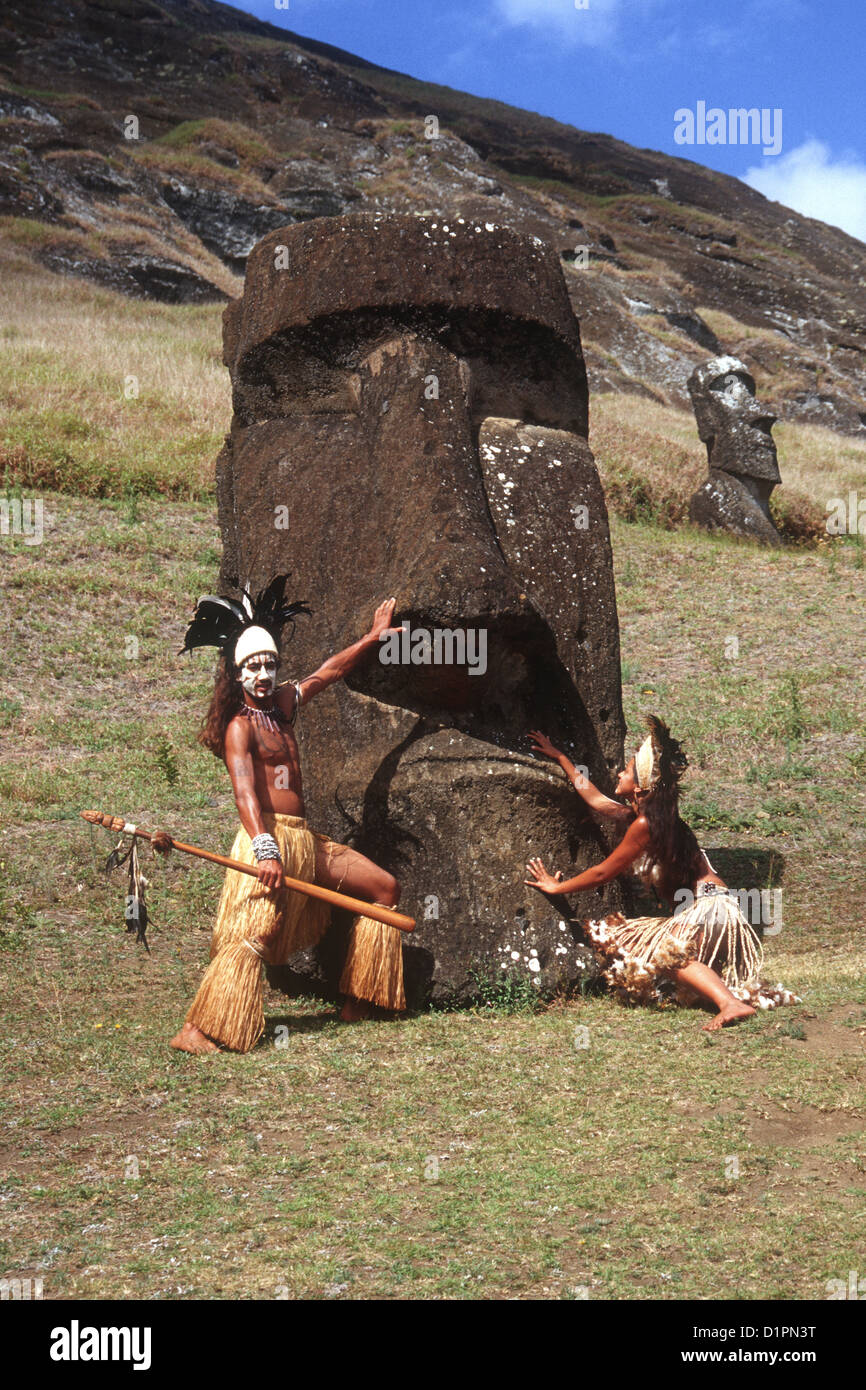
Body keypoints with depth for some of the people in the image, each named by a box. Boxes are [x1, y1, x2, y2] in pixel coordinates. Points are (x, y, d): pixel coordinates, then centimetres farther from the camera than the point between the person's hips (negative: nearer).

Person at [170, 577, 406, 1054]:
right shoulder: (240, 725, -9)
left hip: (305, 841, 9)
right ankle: (195, 1032, -25)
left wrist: (373, 637, 34)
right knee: (254, 934, -24)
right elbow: (244, 790, -23)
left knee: (385, 887, 14)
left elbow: (327, 672, 28)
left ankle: (357, 1002, 19)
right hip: (271, 840, -9)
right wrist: (264, 847, -35)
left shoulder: (281, 705, 14)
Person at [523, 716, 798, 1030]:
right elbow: (595, 798, 25)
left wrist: (556, 887, 4)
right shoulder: (640, 813, 9)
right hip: (703, 909, 9)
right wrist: (559, 757, 33)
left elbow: (602, 873, -10)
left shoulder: (645, 824, -17)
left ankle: (731, 1003, -35)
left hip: (708, 908, -9)